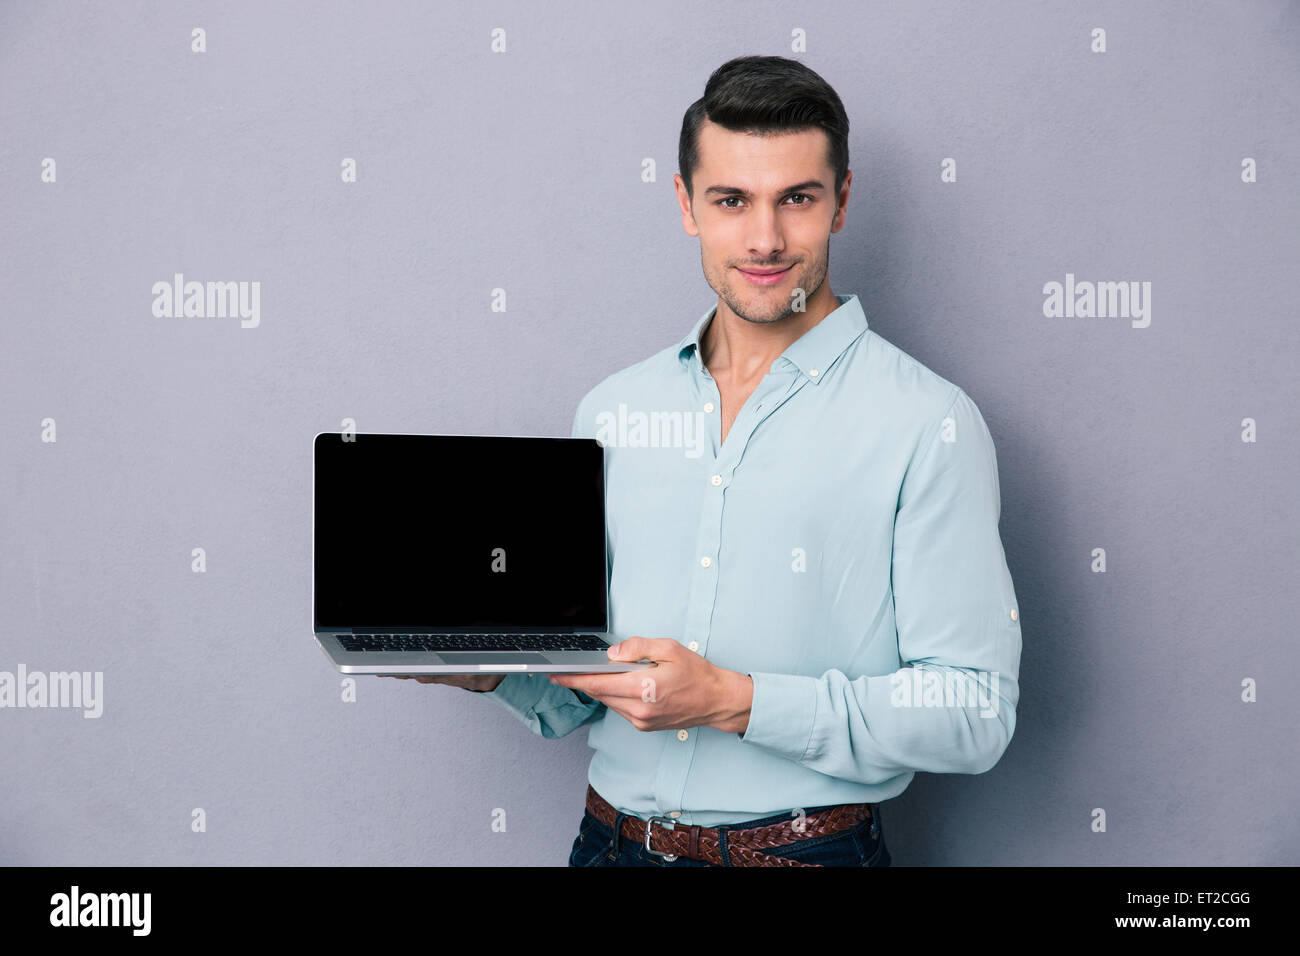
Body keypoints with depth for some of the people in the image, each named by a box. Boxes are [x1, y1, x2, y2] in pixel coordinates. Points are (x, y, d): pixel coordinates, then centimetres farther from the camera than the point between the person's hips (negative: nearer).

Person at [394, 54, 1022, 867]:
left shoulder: (927, 424, -9)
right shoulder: (610, 412, 5)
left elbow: (976, 713, -14)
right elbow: (577, 696, 12)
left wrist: (736, 701, -20)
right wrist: (492, 667, -8)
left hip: (807, 848, -3)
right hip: (613, 840, 4)